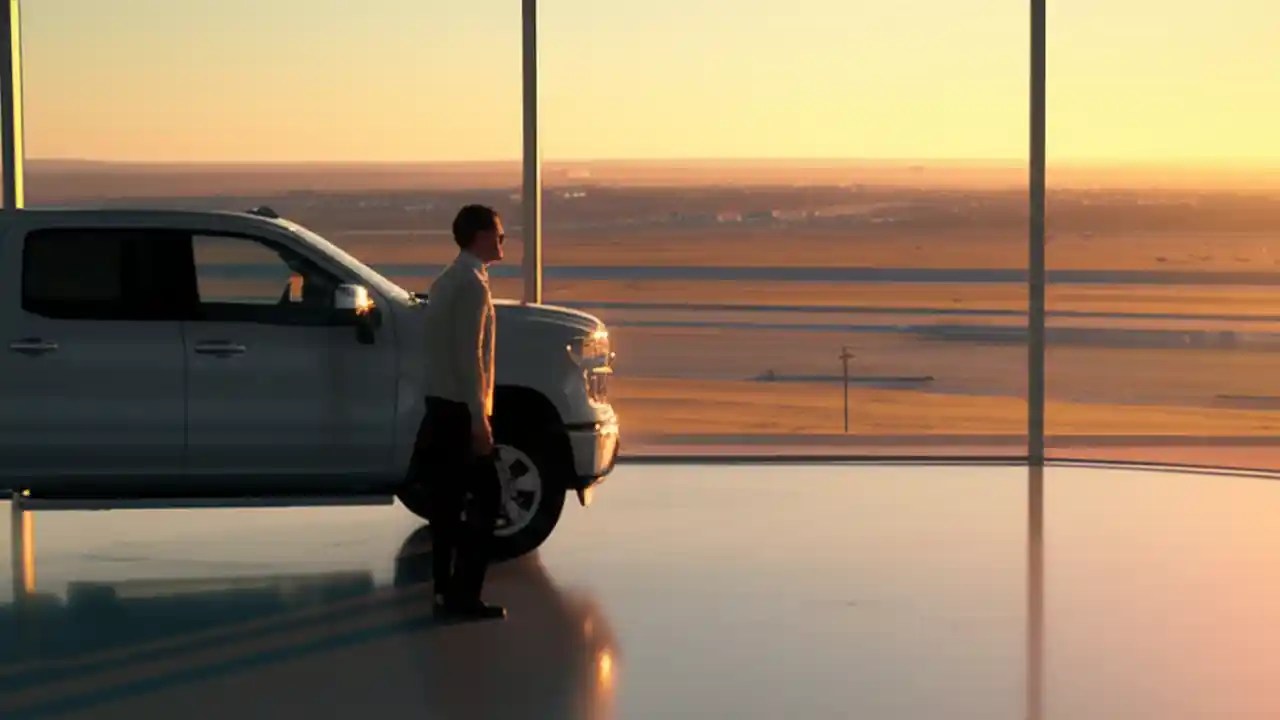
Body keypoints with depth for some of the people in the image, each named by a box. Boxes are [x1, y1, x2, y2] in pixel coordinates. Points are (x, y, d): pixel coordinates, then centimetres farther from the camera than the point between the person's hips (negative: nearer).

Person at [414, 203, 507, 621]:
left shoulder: (447, 281, 15)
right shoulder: (472, 283, -15)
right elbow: (468, 355, -20)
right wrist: (479, 418, -21)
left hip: (443, 406, 9)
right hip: (461, 410, -9)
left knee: (447, 500, 10)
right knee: (485, 497, -5)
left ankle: (446, 591, 14)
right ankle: (462, 595, -5)